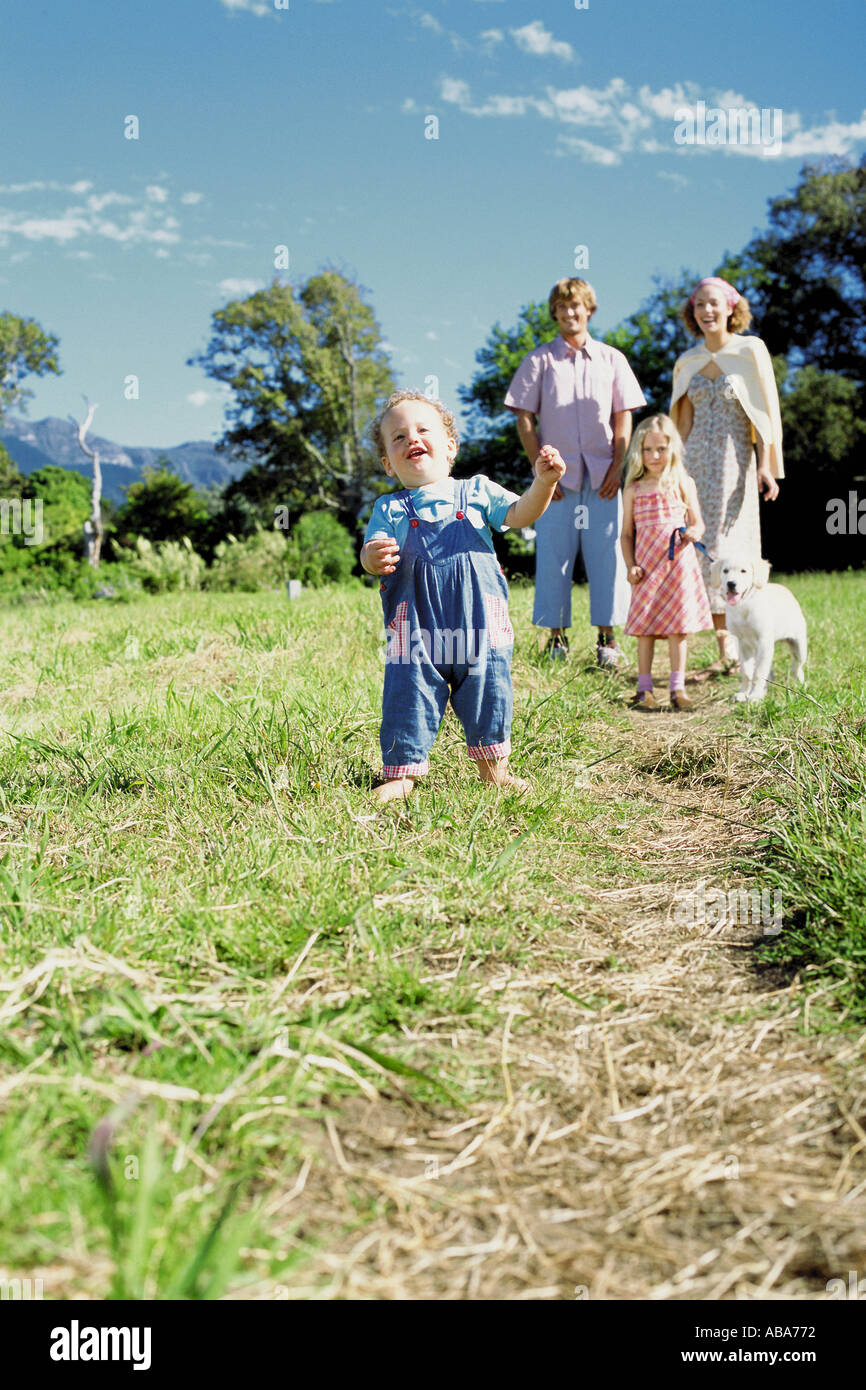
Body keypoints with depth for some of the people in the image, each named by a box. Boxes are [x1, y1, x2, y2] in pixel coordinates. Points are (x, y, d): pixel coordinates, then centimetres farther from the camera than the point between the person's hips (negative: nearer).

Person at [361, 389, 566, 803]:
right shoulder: (390, 509, 6)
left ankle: (493, 766, 26)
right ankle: (401, 772, 14)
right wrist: (373, 558, -29)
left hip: (477, 623, 1)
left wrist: (543, 483, -20)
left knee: (487, 692, 9)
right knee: (409, 695, 0)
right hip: (418, 627, -1)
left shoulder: (477, 492, 9)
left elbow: (520, 513, -2)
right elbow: (372, 554, -4)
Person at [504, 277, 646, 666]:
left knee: (605, 554, -1)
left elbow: (623, 418, 8)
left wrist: (617, 468, -3)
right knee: (553, 554, -1)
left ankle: (607, 637, 6)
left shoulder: (611, 359, 10)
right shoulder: (539, 360, 7)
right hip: (556, 476, -1)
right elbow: (524, 419, 3)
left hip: (602, 476, 1)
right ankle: (556, 636, 7)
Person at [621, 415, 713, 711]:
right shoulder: (633, 490, 7)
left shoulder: (683, 484, 6)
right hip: (647, 567, 0)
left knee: (677, 626, 1)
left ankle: (678, 688, 8)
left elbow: (697, 522, 9)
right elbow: (627, 533, 9)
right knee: (645, 628, 2)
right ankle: (644, 689, 11)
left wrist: (694, 533, -14)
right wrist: (630, 566, -3)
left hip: (679, 563, 0)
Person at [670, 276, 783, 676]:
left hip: (735, 462, -4)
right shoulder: (688, 361, 12)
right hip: (696, 463, 4)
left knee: (730, 547, -8)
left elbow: (766, 411, -2)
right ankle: (725, 649, 6)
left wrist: (765, 465, -9)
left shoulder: (750, 350, 0)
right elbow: (685, 420, 14)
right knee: (703, 547, 0)